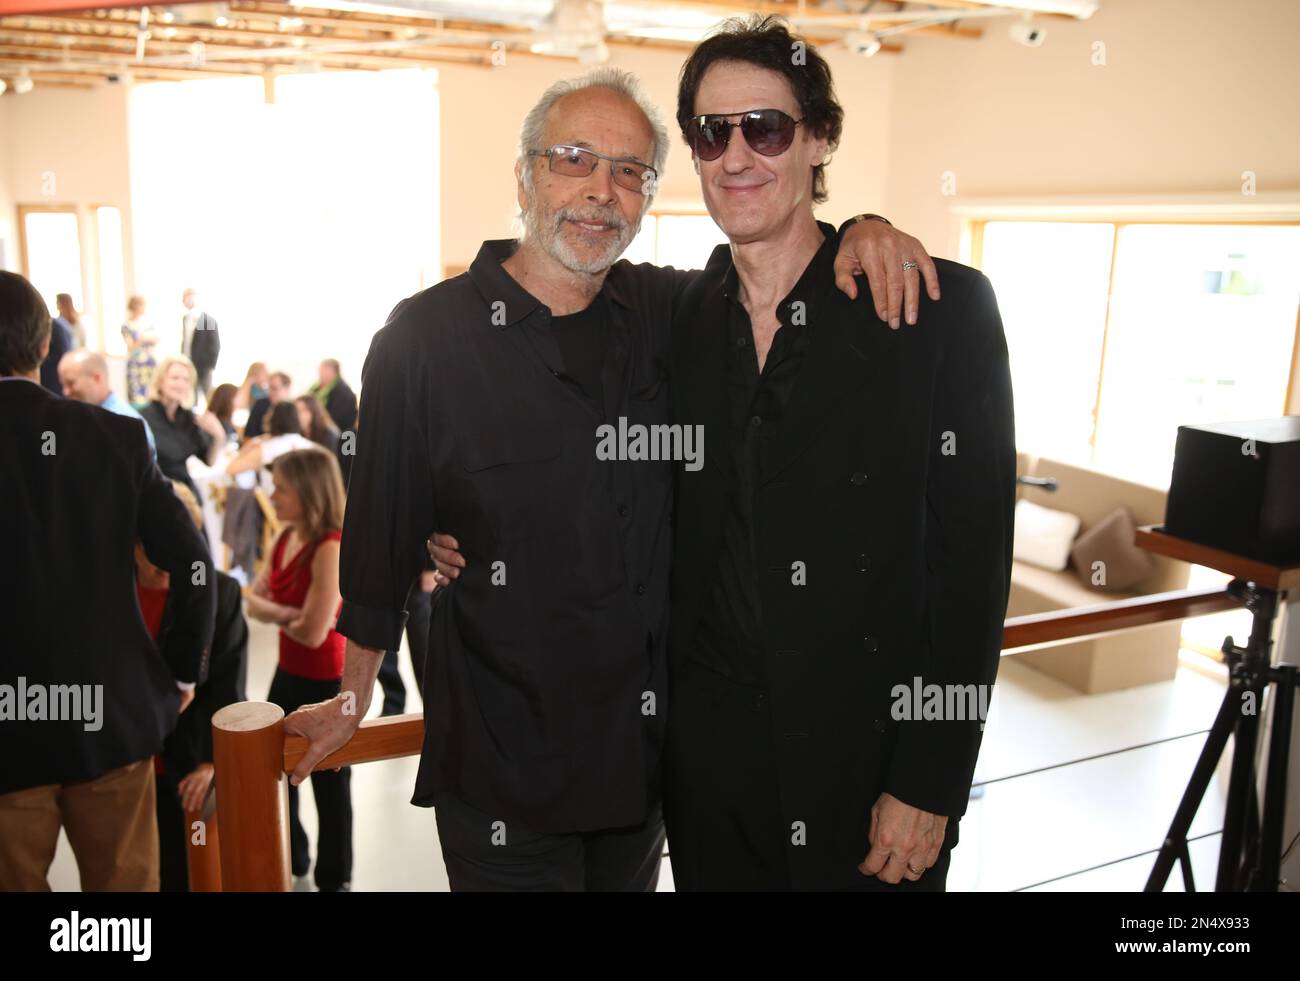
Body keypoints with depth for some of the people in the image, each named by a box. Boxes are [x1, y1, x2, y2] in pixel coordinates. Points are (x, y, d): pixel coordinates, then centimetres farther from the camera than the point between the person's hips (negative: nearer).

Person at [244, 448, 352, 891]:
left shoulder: (330, 549, -25)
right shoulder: (284, 540, 1)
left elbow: (313, 632, -27)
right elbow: (254, 602, 2)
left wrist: (276, 613, -7)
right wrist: (288, 613, -17)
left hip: (325, 682, -8)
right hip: (287, 673, 9)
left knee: (329, 783, 10)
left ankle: (334, 878, 30)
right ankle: (289, 858, 45)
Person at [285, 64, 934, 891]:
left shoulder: (665, 312, -1)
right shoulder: (426, 337, -11)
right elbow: (382, 533, -4)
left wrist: (862, 233, -9)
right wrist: (354, 697, 4)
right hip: (501, 759, -4)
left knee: (631, 876, 23)